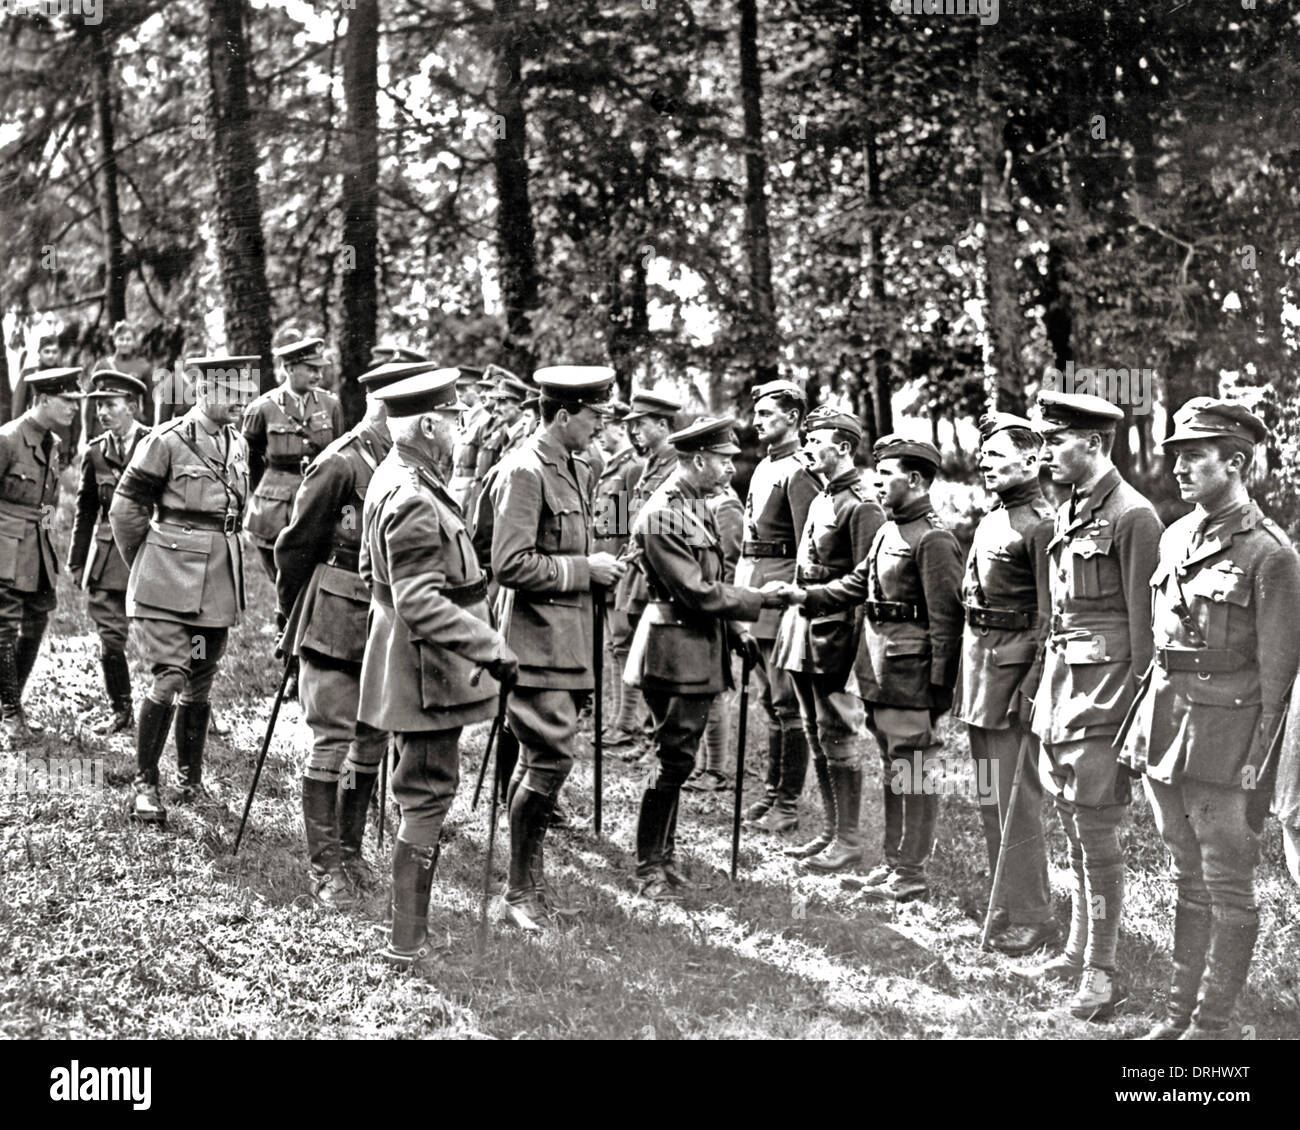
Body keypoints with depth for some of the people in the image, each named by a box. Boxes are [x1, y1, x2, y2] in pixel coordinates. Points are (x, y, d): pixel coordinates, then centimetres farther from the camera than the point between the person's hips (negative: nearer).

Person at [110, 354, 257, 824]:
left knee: (200, 684, 10)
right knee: (170, 678, -13)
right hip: (170, 584, -6)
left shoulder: (238, 444, 11)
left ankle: (190, 781, 22)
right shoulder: (167, 440, -9)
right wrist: (145, 565, 3)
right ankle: (145, 785, -4)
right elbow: (125, 508, -5)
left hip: (217, 585, 6)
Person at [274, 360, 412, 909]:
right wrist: (292, 615, 2)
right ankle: (326, 867, 0)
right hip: (336, 622, -7)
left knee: (373, 741, 12)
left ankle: (350, 850, 24)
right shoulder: (340, 463, -13)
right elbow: (295, 544, -6)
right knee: (332, 739, -5)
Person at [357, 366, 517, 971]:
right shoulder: (412, 502, -24)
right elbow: (420, 603, -29)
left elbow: (372, 573, 20)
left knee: (421, 791, 18)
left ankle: (411, 923, 28)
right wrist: (489, 648, -29)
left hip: (406, 662, 11)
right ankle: (407, 940, 2)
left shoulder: (395, 477, 8)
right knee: (429, 795, -4)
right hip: (424, 670, -11)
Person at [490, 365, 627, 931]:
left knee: (536, 760, 14)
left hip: (566, 639, 9)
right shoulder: (524, 470, -15)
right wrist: (584, 569, -16)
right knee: (551, 758, -11)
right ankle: (520, 893, -2)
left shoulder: (577, 470, 14)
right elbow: (511, 564, -21)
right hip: (536, 639, -9)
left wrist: (596, 567, 11)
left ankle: (530, 884, 21)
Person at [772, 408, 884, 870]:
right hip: (805, 628, 9)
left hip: (835, 634, -9)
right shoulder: (821, 500, 15)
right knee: (816, 735, 13)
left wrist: (856, 648, -19)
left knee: (837, 737, -4)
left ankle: (849, 841, 3)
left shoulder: (861, 506, -13)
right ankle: (829, 832, 21)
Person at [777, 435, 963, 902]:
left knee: (914, 771, -1)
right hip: (879, 669, 9)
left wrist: (939, 686, -18)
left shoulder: (933, 540, -16)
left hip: (912, 672, -9)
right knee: (893, 768, 17)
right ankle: (894, 861, 26)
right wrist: (807, 596, 5)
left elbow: (946, 618, -17)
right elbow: (857, 582, 19)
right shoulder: (888, 531, 13)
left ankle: (911, 873, 6)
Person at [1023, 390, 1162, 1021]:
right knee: (1074, 828, 15)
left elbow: (1144, 624, -13)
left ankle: (1102, 973, 3)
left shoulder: (1132, 516, -13)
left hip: (1104, 686, -8)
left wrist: (1132, 703, -14)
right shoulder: (1067, 514, 13)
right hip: (1062, 678, 8)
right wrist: (1049, 681, 15)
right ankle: (1079, 948, 26)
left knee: (1096, 832, -4)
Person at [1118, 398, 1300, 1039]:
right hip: (1165, 727, 7)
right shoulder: (1175, 538, 10)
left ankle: (1212, 1023, 13)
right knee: (1189, 883, 16)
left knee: (1228, 891, 4)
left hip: (1226, 738, -7)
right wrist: (1141, 734, 12)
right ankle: (1180, 1013, 24)